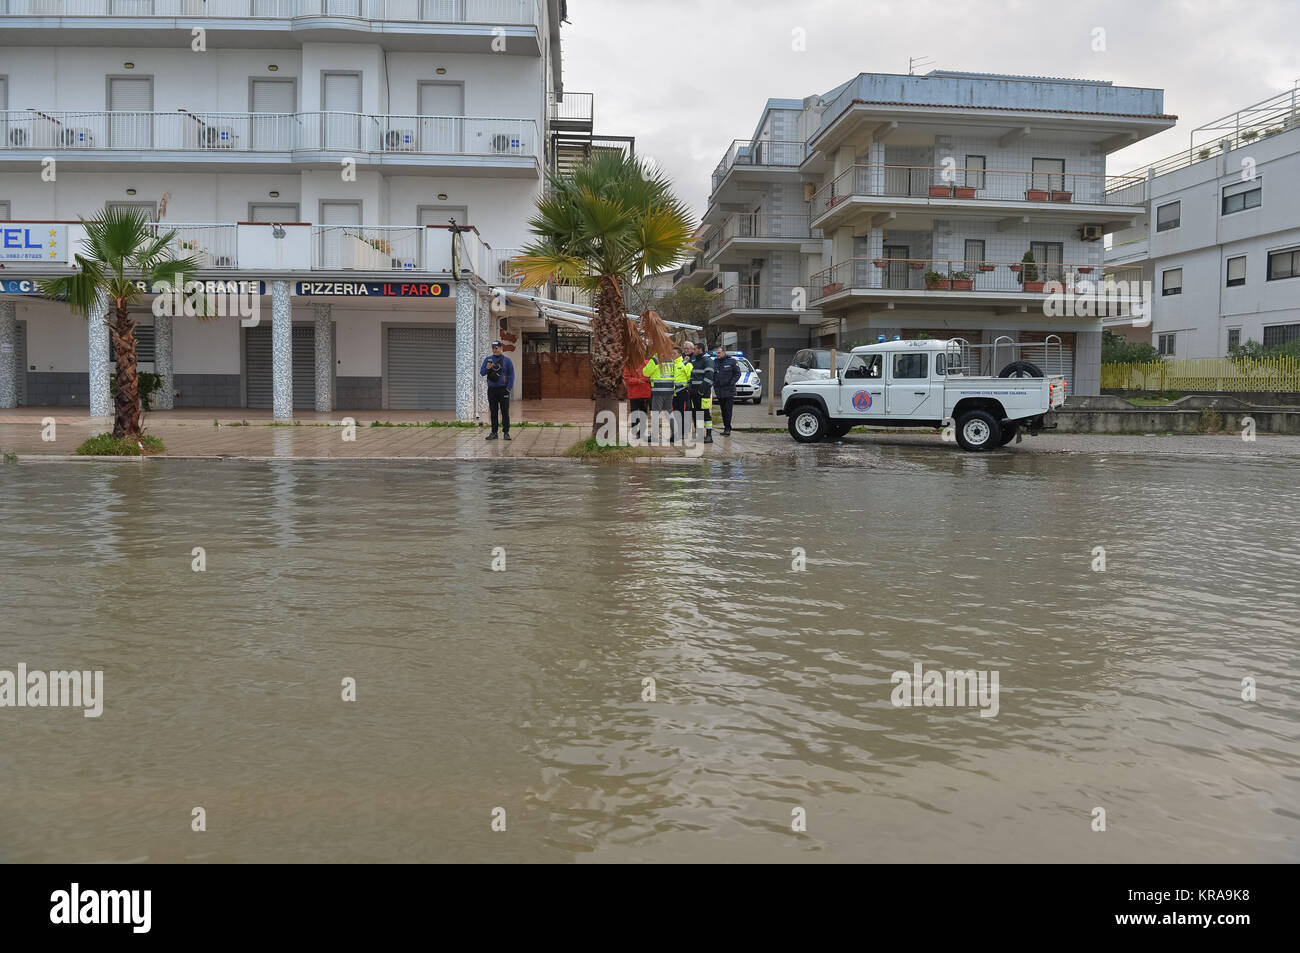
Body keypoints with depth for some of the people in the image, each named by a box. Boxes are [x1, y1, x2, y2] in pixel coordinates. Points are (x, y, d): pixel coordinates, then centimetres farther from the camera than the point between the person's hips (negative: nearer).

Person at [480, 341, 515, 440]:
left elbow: (511, 375, 2)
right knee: (493, 412, 5)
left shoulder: (507, 360, 3)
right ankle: (494, 433, 10)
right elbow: (481, 373, 7)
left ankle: (506, 433, 1)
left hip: (503, 389, -2)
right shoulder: (487, 359, 9)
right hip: (491, 390, 2)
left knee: (505, 412, -3)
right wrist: (487, 368, -14)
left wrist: (509, 388, -8)